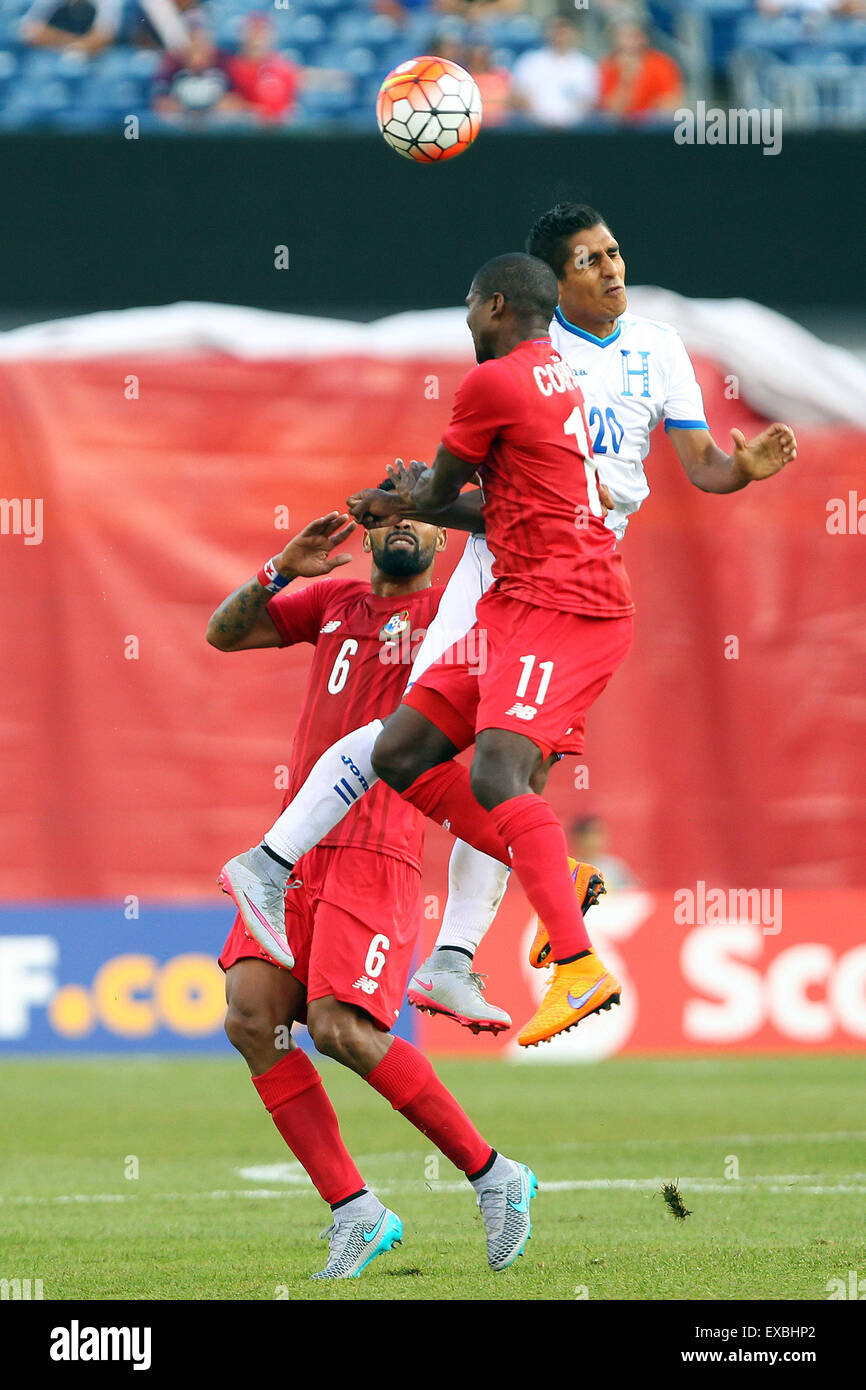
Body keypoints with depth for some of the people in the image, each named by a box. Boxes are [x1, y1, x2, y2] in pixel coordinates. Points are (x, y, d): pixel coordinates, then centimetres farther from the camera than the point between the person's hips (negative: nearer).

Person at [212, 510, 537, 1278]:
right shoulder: (336, 602, 21)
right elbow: (224, 633, 21)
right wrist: (281, 570, 7)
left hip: (375, 853, -6)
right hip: (298, 845, 6)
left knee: (341, 1028, -20)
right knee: (251, 1018, -10)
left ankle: (493, 1176, -4)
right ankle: (355, 1213, -4)